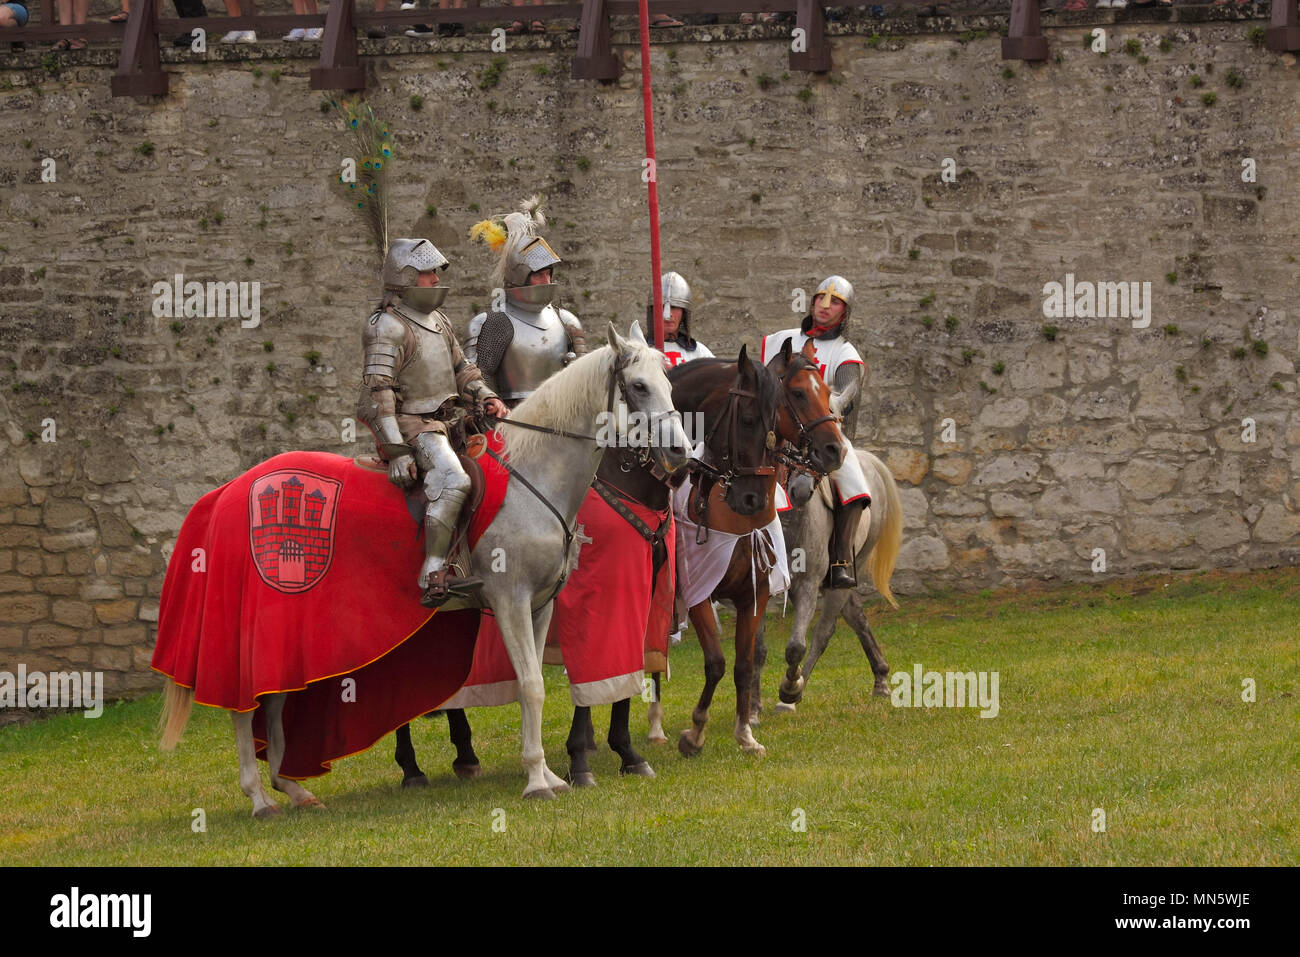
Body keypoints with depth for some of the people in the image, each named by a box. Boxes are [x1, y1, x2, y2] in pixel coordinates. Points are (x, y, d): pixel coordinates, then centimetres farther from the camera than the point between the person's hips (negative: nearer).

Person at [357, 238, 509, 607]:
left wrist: (485, 397, 7)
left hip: (443, 422, 10)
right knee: (452, 481, -32)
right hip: (408, 427, -10)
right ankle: (434, 580, -38)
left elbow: (460, 368, 28)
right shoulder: (388, 328, -12)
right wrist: (396, 451, -25)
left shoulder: (437, 321, 17)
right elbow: (377, 394, -18)